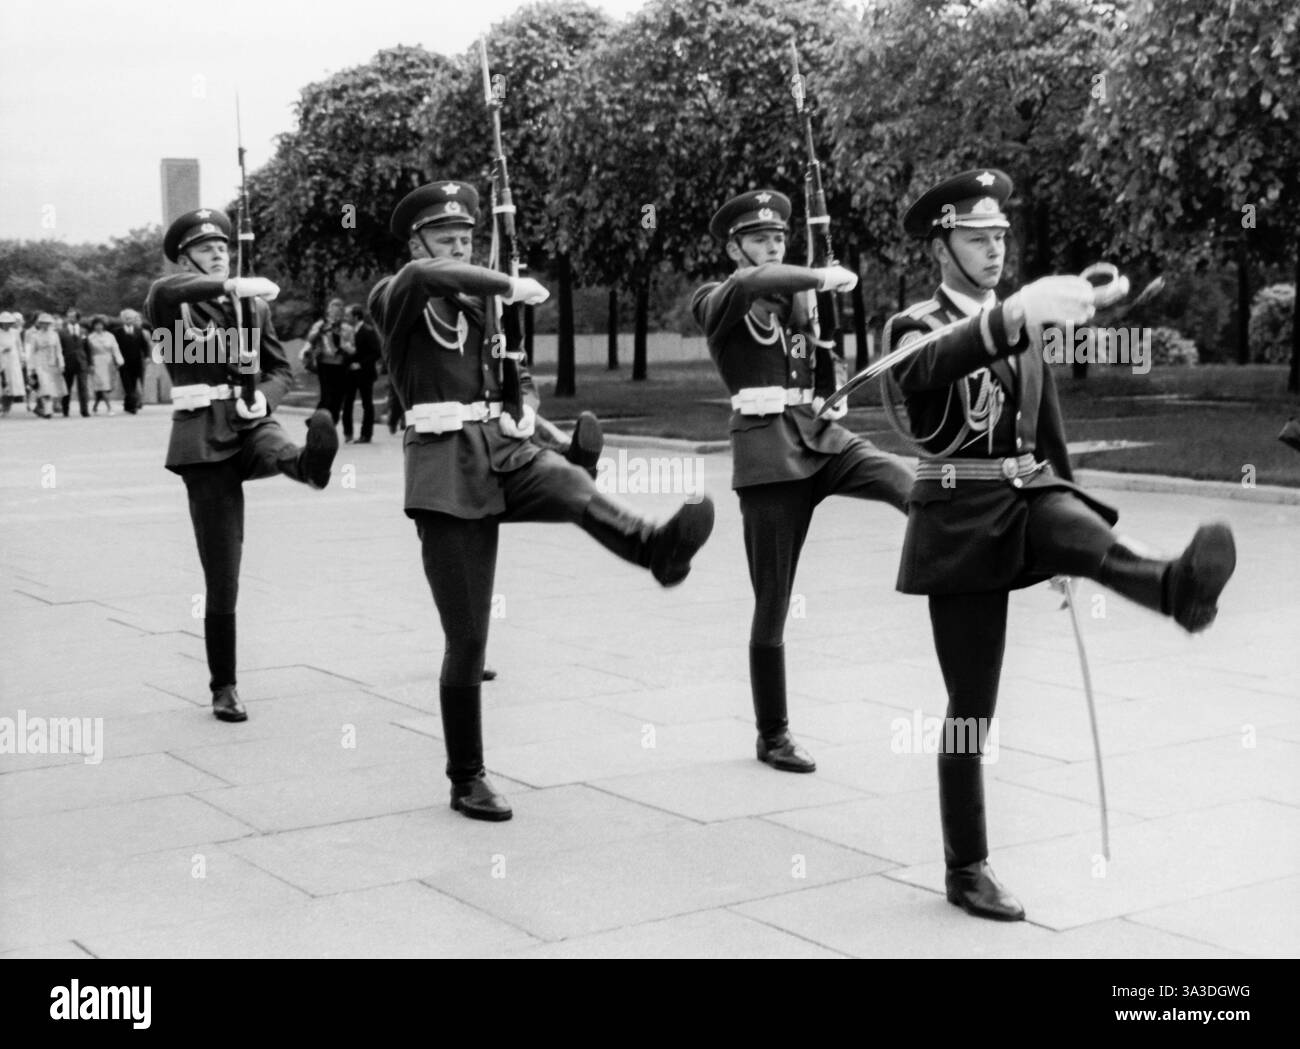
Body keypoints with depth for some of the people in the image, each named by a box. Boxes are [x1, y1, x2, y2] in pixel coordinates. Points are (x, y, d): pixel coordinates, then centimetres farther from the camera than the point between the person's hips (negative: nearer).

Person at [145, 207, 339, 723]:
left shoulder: (254, 306, 13)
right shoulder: (172, 306, 1)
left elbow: (282, 369, 18)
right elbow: (163, 290, -24)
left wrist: (263, 397, -5)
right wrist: (232, 285, -35)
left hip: (250, 424, 3)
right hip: (204, 439, -3)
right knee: (221, 576, -2)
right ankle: (224, 687, 9)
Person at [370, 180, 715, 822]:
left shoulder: (481, 307, 20)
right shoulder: (393, 301, 1)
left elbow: (520, 376, 31)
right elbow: (422, 275, -24)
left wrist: (526, 412, 11)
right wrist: (510, 285, -22)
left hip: (505, 452, 4)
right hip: (447, 471, -4)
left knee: (575, 488, -32)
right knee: (467, 636, -4)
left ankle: (660, 550, -62)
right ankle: (467, 780, 9)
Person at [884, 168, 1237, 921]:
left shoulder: (1025, 327, 14)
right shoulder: (917, 329, -5)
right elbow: (929, 368, -31)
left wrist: (1073, 533, 23)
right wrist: (1015, 316, -49)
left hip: (1031, 495, 4)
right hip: (962, 519, -4)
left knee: (1092, 535, -33)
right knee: (972, 703, -1)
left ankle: (1180, 588, -65)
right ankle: (968, 869, 11)